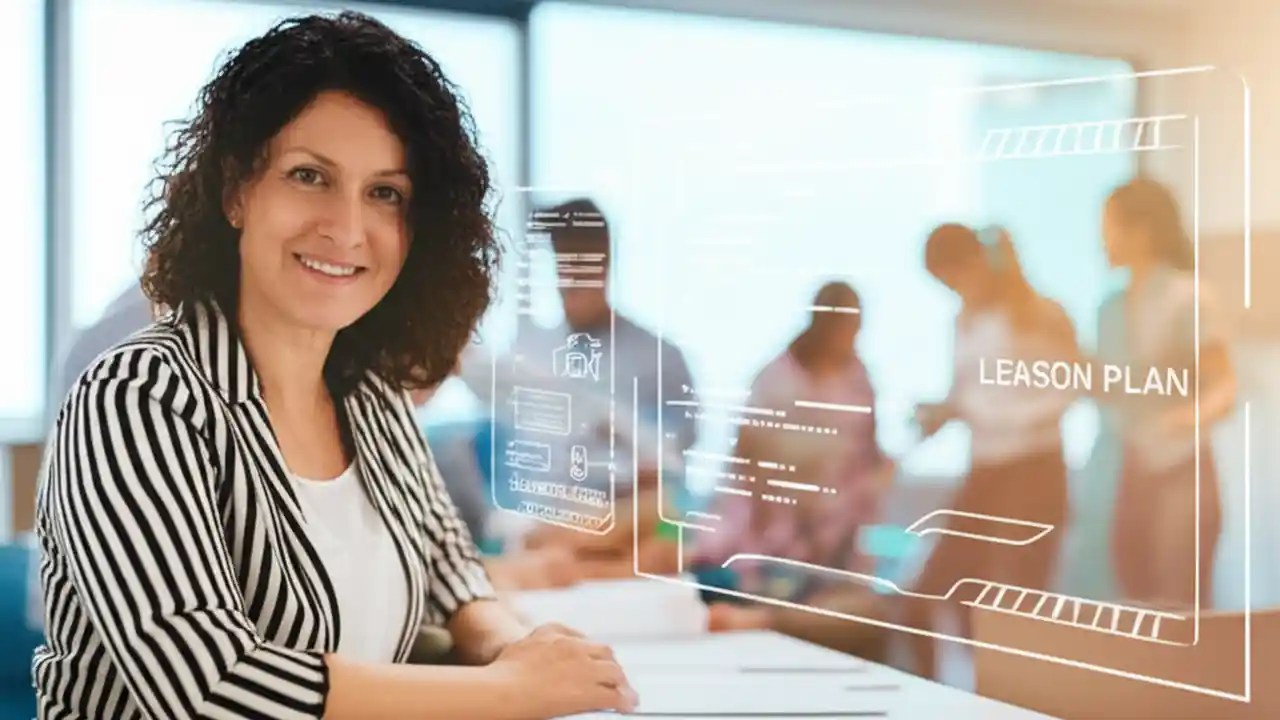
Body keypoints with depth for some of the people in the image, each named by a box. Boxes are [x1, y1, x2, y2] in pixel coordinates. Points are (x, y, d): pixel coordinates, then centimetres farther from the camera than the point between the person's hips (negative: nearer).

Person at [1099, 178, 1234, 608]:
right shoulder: (1113, 311, 10)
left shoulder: (1187, 298, -10)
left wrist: (1193, 416, -35)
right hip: (1134, 476, 7)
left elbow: (1226, 386, -16)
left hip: (1183, 475, -7)